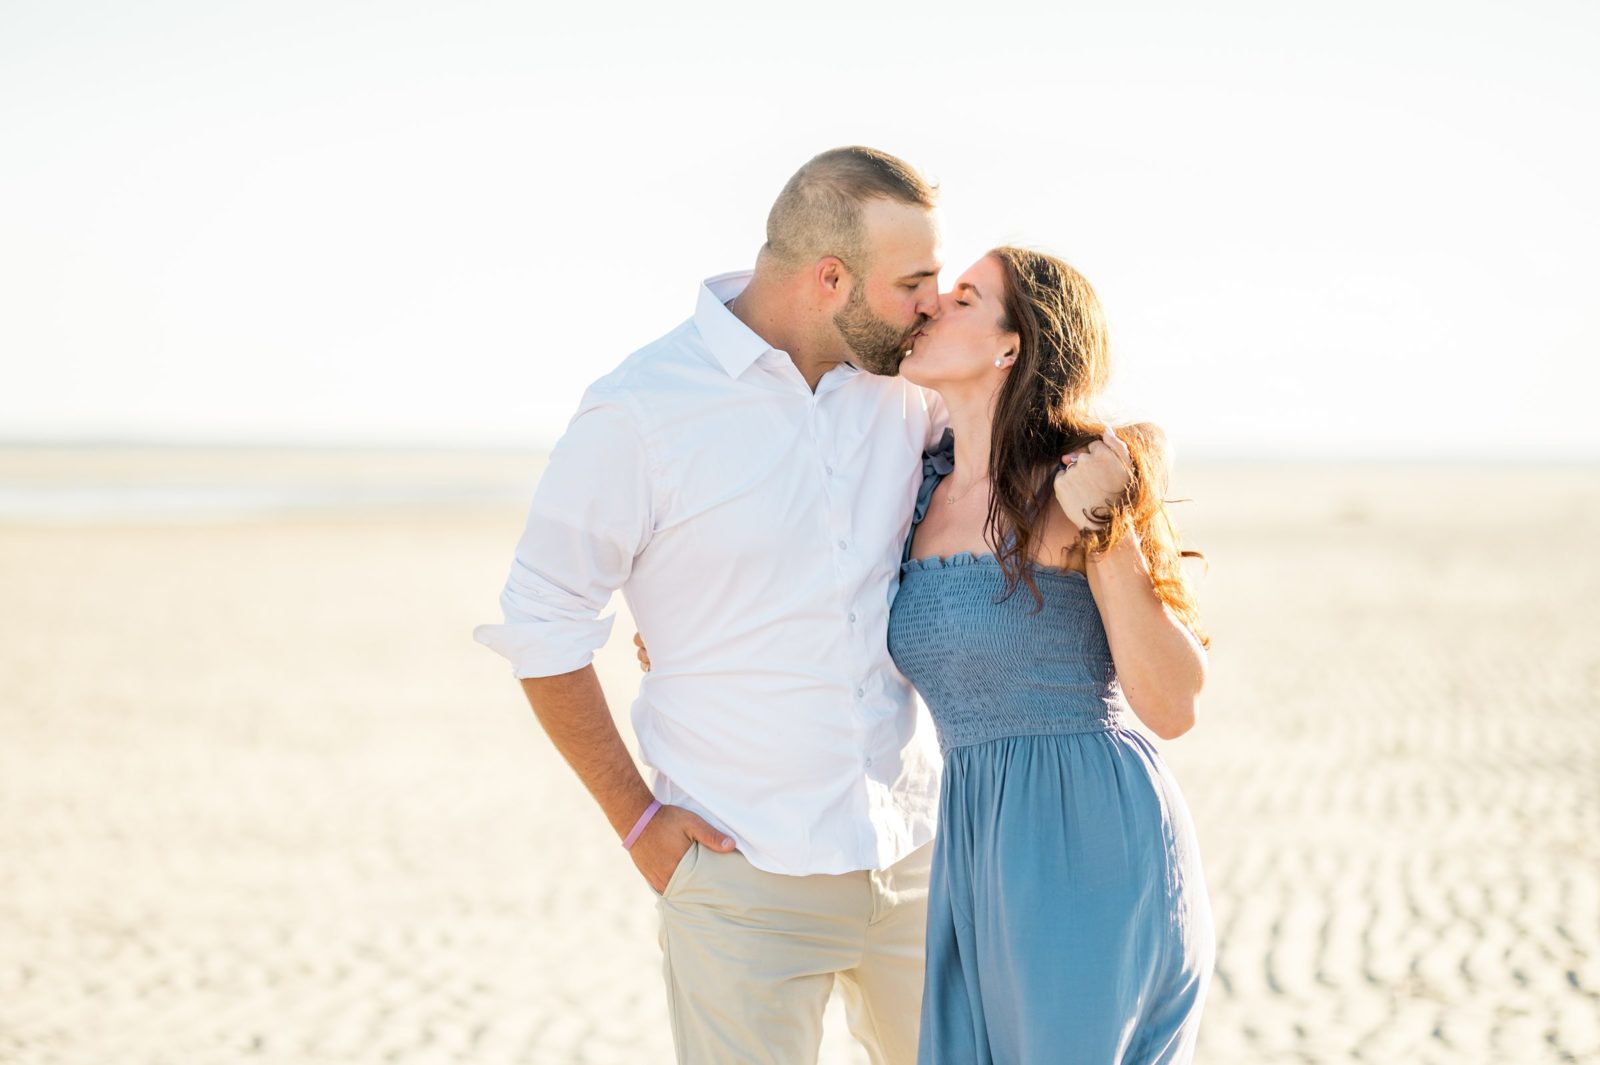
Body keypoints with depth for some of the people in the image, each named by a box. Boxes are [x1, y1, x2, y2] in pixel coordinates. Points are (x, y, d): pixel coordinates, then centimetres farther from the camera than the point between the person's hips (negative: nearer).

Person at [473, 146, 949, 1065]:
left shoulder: (904, 386, 2)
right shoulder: (639, 412, -11)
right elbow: (542, 626, -5)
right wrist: (638, 820, -4)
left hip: (914, 852, 5)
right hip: (745, 874, -5)